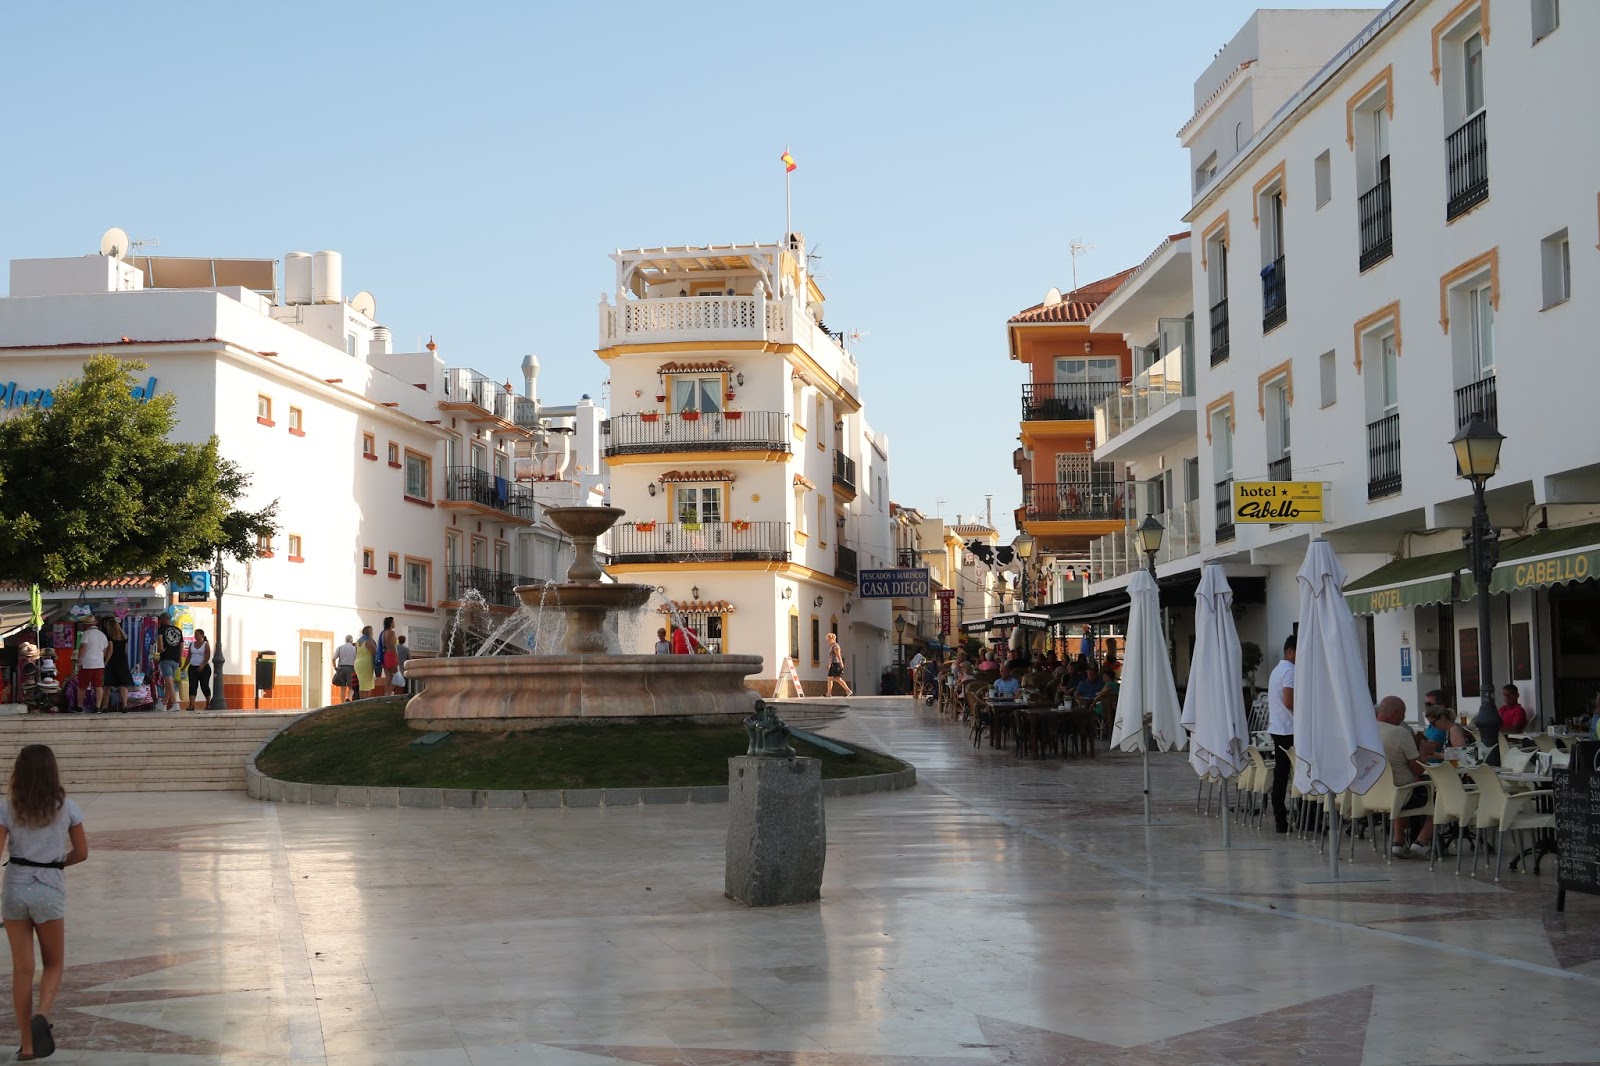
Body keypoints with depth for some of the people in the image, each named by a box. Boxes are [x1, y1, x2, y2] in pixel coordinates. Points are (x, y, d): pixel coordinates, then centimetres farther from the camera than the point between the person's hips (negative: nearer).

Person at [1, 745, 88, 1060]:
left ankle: (28, 1045, 13)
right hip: (50, 890, -1)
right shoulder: (65, 807, -2)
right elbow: (81, 853, 4)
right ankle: (42, 1016, -14)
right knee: (54, 964, 15)